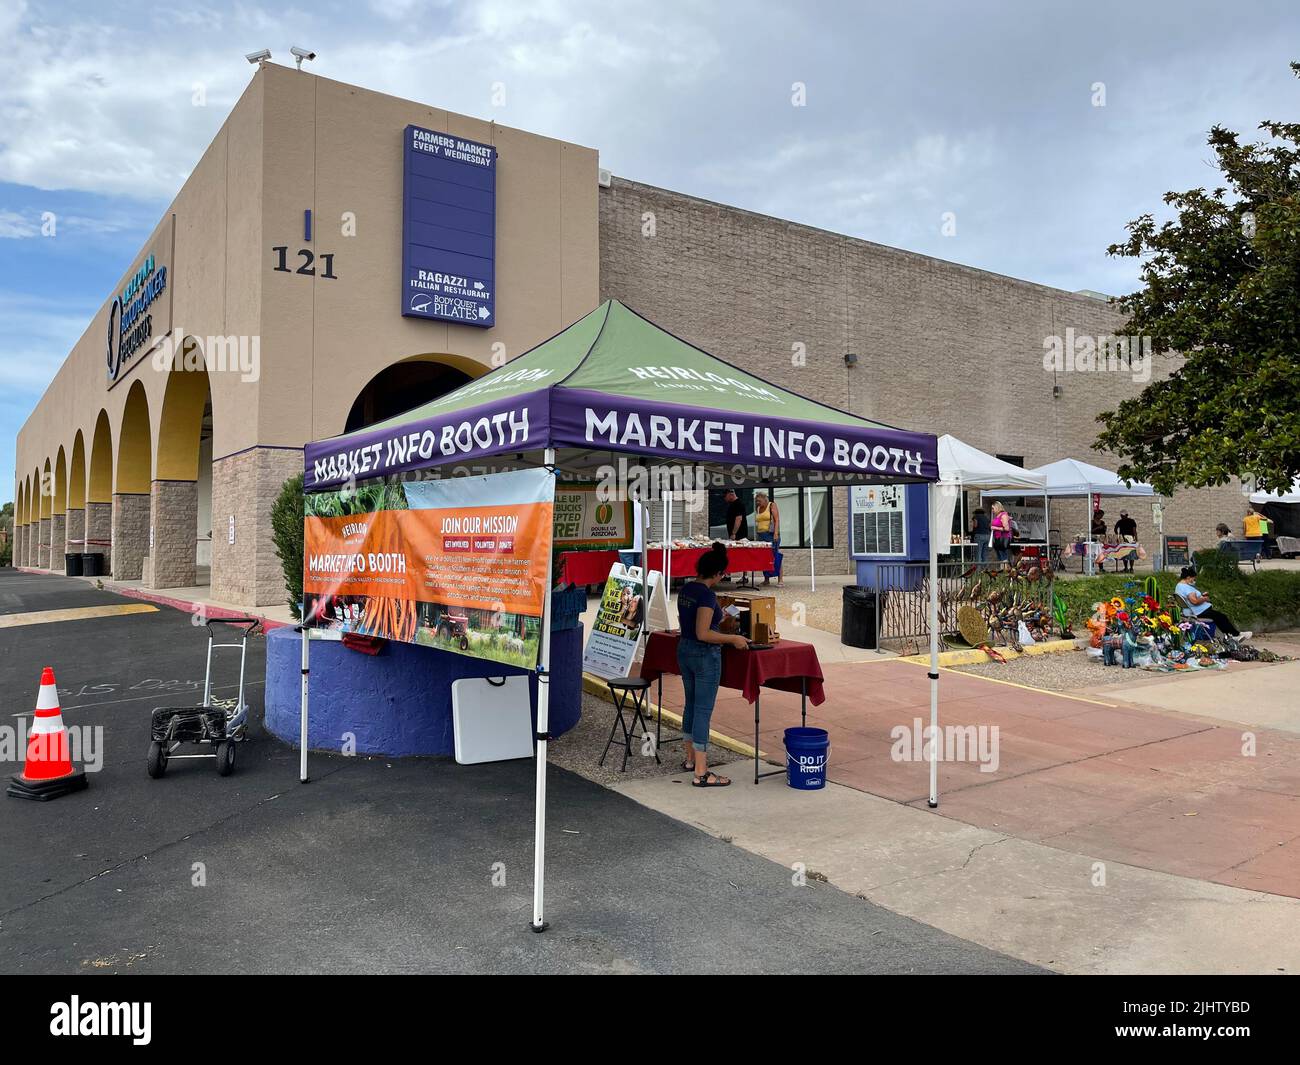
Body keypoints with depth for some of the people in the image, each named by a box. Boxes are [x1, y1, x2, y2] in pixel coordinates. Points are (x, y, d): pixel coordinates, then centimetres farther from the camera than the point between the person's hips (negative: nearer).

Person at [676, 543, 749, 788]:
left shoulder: (685, 589, 6)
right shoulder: (707, 595, -21)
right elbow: (703, 634, -24)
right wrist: (733, 639, -14)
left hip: (684, 649, 9)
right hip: (705, 655, -9)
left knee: (691, 704, 19)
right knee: (704, 710, -4)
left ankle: (691, 759, 32)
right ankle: (701, 773, 1)